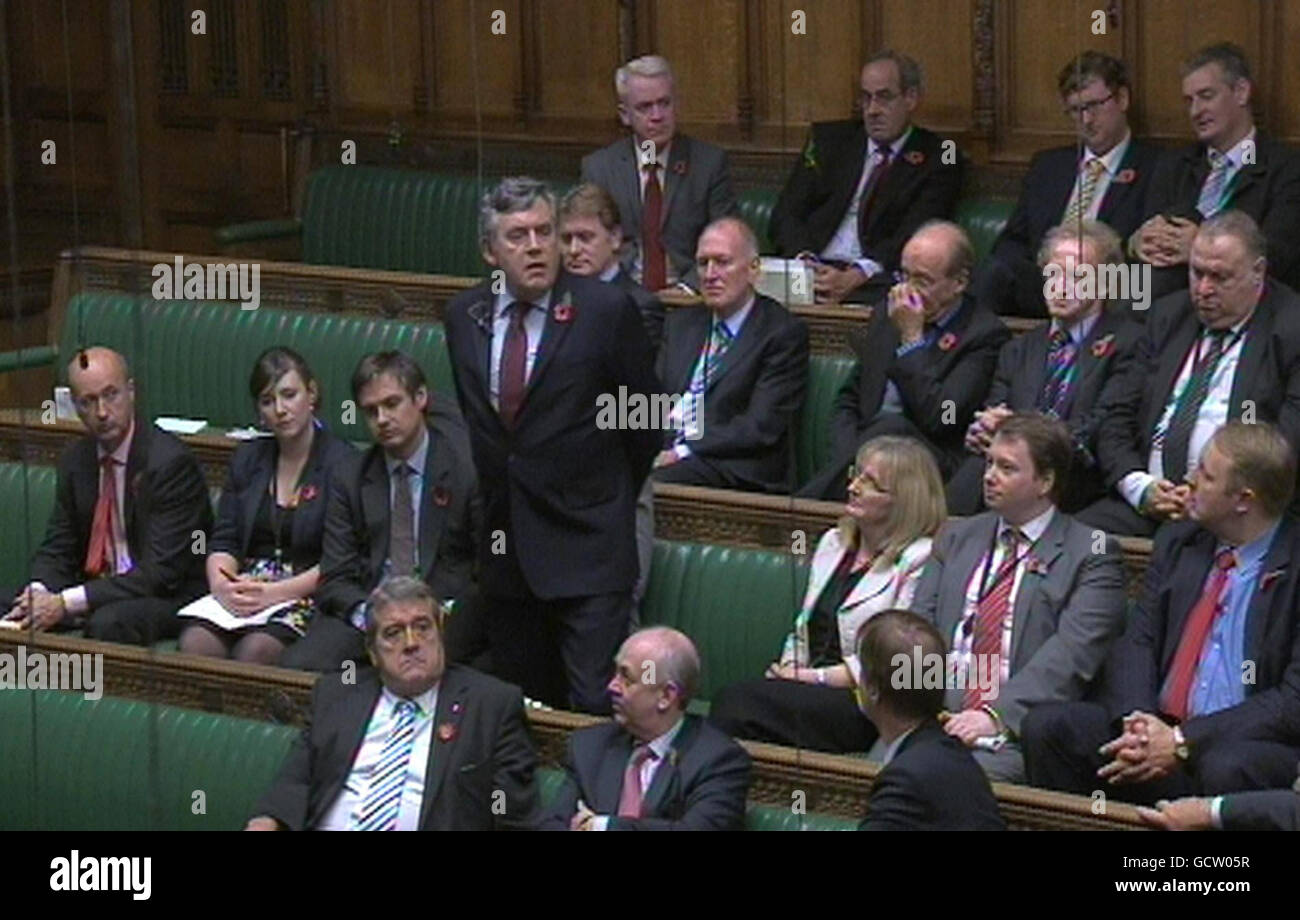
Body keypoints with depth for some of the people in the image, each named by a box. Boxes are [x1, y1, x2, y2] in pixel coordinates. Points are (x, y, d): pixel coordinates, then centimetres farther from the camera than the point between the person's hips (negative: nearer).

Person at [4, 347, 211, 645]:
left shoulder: (171, 462, -16)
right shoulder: (75, 459, 7)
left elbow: (160, 573, -20)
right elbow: (57, 549, 11)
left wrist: (67, 603, -26)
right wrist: (39, 591, -14)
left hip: (165, 599, -6)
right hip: (93, 592, 6)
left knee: (107, 623, -36)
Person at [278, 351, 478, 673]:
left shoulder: (466, 469, 2)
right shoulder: (349, 478, 14)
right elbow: (334, 580, 9)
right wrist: (366, 613, -13)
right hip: (364, 617, 3)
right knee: (295, 666, -26)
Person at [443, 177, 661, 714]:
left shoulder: (605, 311, -7)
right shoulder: (464, 316, 7)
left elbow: (644, 421, 3)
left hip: (586, 548, -5)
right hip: (503, 548, 5)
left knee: (595, 707, -12)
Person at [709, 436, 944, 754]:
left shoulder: (919, 562, -5)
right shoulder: (833, 543, 22)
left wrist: (813, 677, -11)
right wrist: (789, 670, 3)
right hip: (814, 694, 7)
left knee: (739, 701, -28)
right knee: (736, 700, -27)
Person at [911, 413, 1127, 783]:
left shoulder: (1091, 553, 5)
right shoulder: (956, 538, 23)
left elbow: (1070, 654, -9)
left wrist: (997, 715, -21)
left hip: (1019, 734, -4)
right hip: (935, 721, 4)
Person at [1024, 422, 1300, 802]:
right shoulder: (1176, 543, 15)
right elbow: (1137, 644, 11)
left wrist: (1183, 742, -18)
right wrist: (1137, 721, -11)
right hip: (1158, 727, 6)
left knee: (1225, 770, -39)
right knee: (1046, 726, -17)